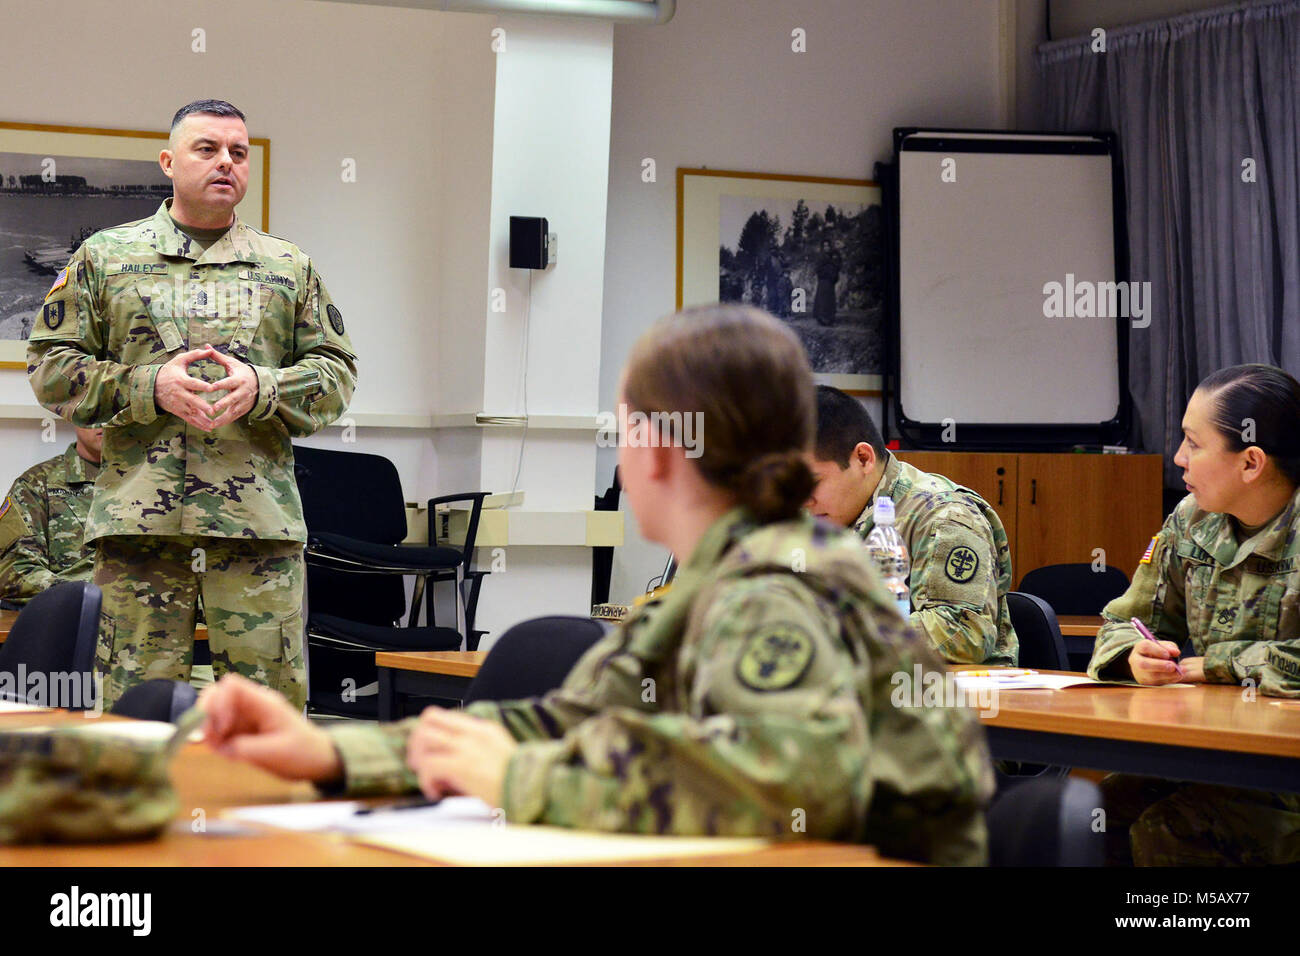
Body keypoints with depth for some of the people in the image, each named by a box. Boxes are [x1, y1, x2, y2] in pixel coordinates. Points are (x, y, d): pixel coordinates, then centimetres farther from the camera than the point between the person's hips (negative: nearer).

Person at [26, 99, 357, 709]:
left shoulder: (290, 267, 15)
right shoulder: (104, 257, 11)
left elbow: (337, 372, 11)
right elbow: (51, 367, 7)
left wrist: (263, 387, -9)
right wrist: (149, 387, -9)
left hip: (260, 520, 1)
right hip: (138, 517, -1)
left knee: (272, 699, -1)